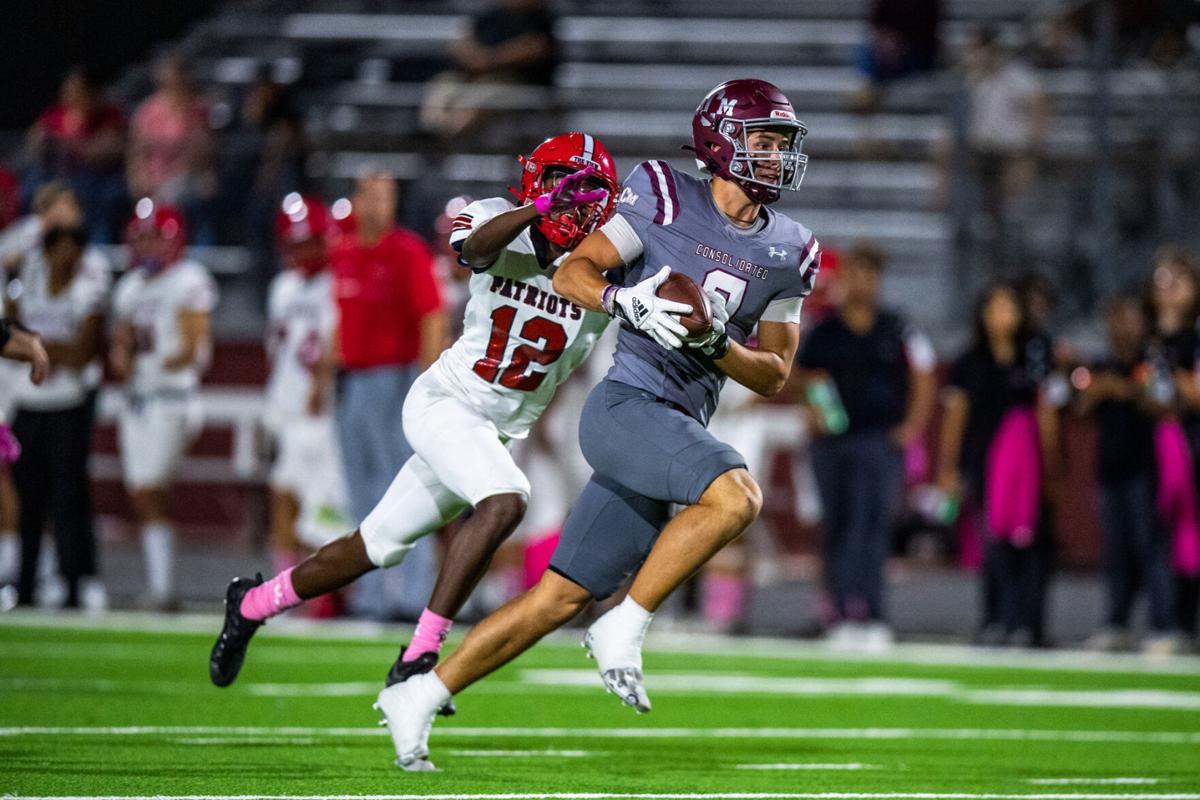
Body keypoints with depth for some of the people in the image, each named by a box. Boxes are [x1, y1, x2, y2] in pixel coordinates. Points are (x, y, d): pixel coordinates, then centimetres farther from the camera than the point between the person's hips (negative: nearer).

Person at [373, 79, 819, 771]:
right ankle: (624, 630, -19)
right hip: (627, 405, -6)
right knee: (736, 496, -31)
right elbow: (571, 275, -3)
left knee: (562, 599, 5)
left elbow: (774, 376, 14)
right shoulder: (666, 200, -3)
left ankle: (420, 698, 13)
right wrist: (626, 301, -23)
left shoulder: (787, 255, 12)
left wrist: (716, 344, -6)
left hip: (678, 430, 6)